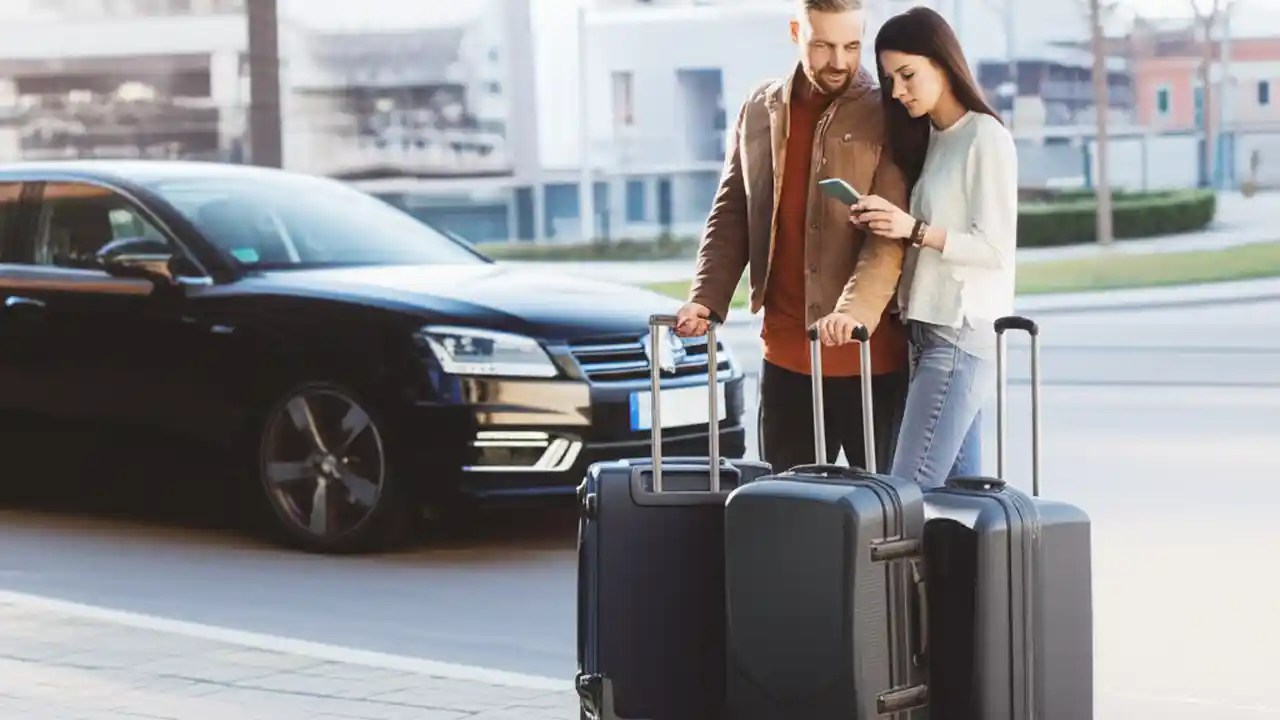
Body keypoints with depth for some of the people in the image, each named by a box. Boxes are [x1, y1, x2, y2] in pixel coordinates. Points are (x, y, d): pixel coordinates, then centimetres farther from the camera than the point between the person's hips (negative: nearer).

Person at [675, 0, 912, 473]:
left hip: (869, 351, -4)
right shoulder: (758, 111, 10)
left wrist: (856, 309, -29)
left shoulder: (887, 116, -5)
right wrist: (707, 300, -2)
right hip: (786, 350, 4)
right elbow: (731, 214, 12)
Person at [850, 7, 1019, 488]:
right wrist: (885, 226, -3)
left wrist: (914, 230, -23)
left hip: (963, 332, -8)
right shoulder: (928, 139, 16)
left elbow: (996, 249, -13)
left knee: (909, 490, -12)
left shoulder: (986, 138, -8)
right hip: (931, 329, 8)